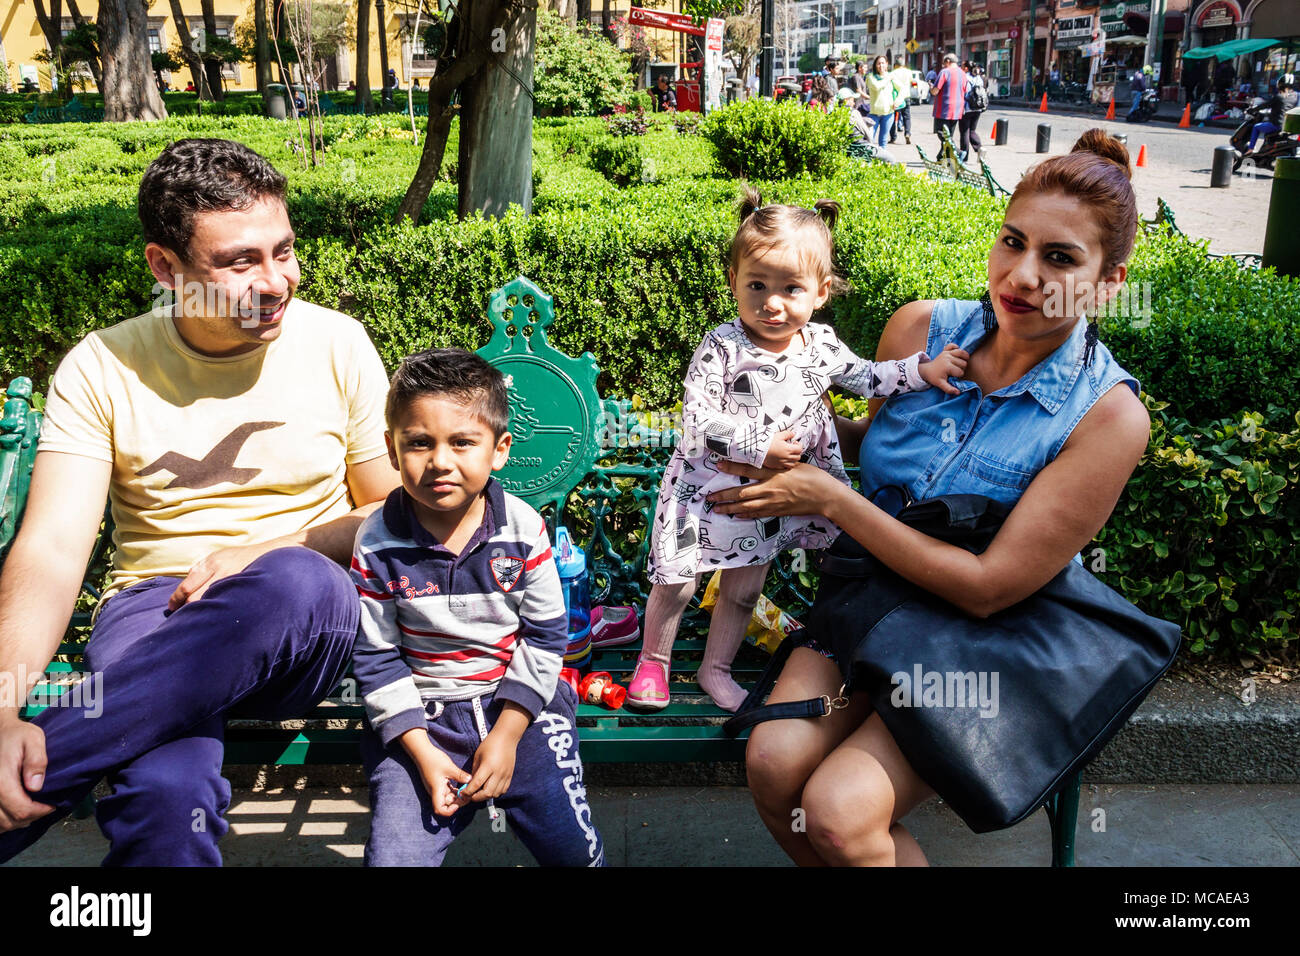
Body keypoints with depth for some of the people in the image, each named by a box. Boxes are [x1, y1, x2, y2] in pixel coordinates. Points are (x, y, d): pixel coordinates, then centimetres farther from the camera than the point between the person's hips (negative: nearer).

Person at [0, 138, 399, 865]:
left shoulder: (336, 343, 3)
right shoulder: (103, 368, 1)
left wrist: (271, 552, -11)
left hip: (309, 621, 2)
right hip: (157, 610, -2)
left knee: (296, 584, -39)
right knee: (168, 793, -38)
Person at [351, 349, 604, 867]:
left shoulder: (524, 530, -8)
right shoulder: (378, 544, -10)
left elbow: (545, 638, -3)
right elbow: (375, 658, -4)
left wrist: (507, 735, -10)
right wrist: (421, 751, -12)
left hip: (519, 701, 0)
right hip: (421, 715, 0)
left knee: (573, 847, -7)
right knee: (394, 856, -13)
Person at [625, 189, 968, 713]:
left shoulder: (822, 345, -5)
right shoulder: (722, 347, -21)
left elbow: (867, 377, 12)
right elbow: (697, 418, -24)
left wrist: (923, 369, 2)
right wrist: (759, 447, -27)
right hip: (706, 487, -4)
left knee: (743, 591, 17)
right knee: (675, 585, 7)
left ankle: (715, 669, 37)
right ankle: (653, 661, 31)